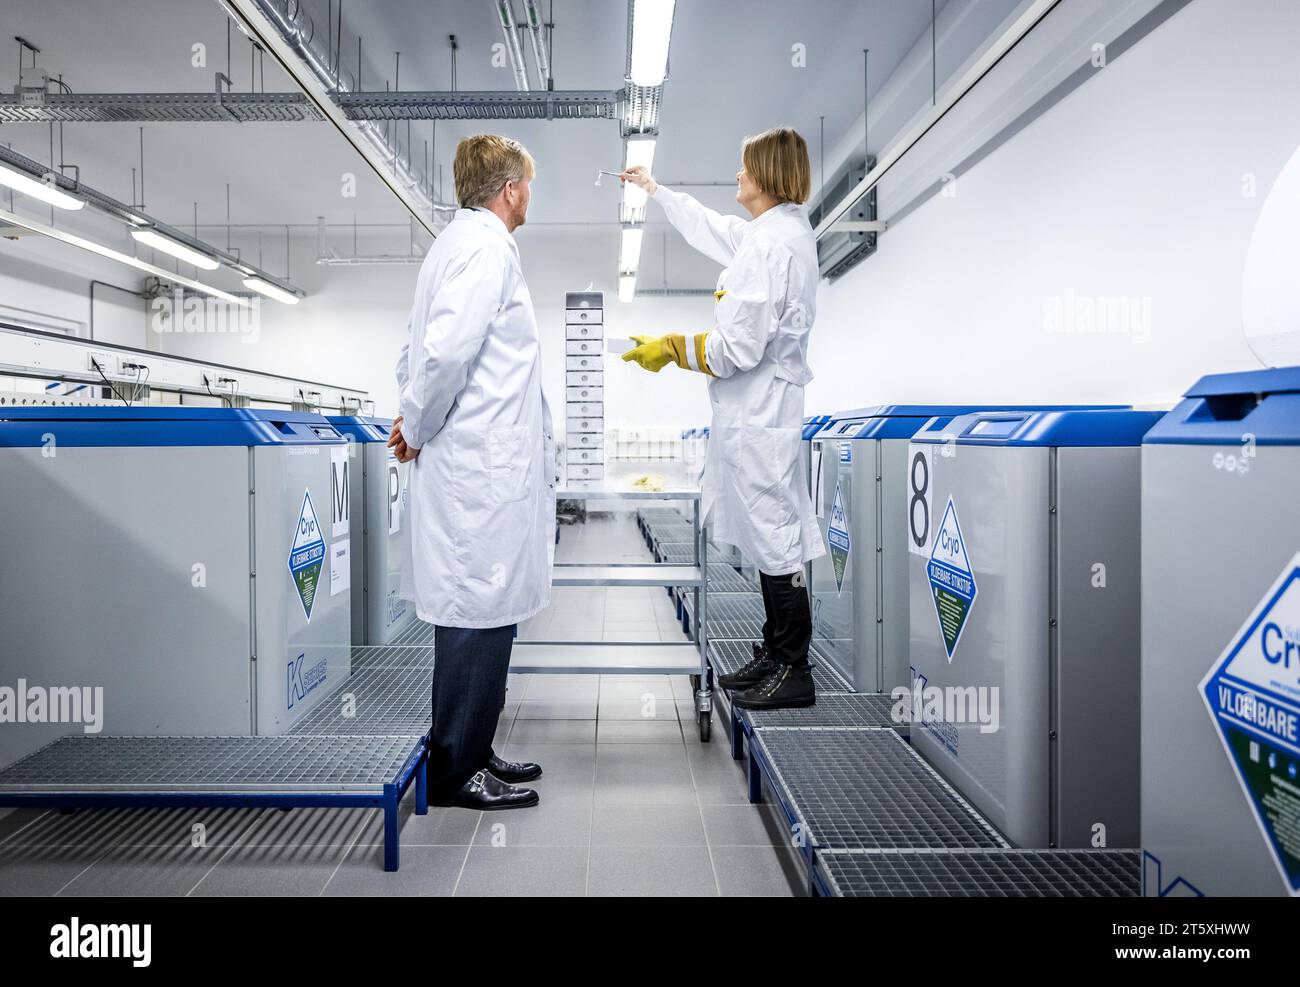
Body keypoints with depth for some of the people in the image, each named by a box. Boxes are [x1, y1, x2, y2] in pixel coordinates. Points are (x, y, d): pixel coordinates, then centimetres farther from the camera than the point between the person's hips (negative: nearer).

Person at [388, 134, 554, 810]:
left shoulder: (456, 242, 19)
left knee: (478, 618, 15)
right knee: (479, 618, -2)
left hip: (474, 466, 10)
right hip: (485, 468, -10)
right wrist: (419, 427, -9)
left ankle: (471, 753, 27)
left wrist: (414, 422, 10)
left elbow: (417, 351, 20)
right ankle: (456, 771, 10)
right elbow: (447, 350, -24)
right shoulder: (486, 247, -12)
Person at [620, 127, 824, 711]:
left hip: (758, 413, -10)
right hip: (761, 406, 10)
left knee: (774, 536, -2)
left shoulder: (771, 243, -19)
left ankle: (793, 671, 11)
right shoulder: (783, 231, 13)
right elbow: (713, 230, 31)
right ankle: (776, 655, 26)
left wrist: (669, 349, -8)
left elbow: (740, 347, -22)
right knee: (771, 533, 15)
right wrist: (654, 190, 42)